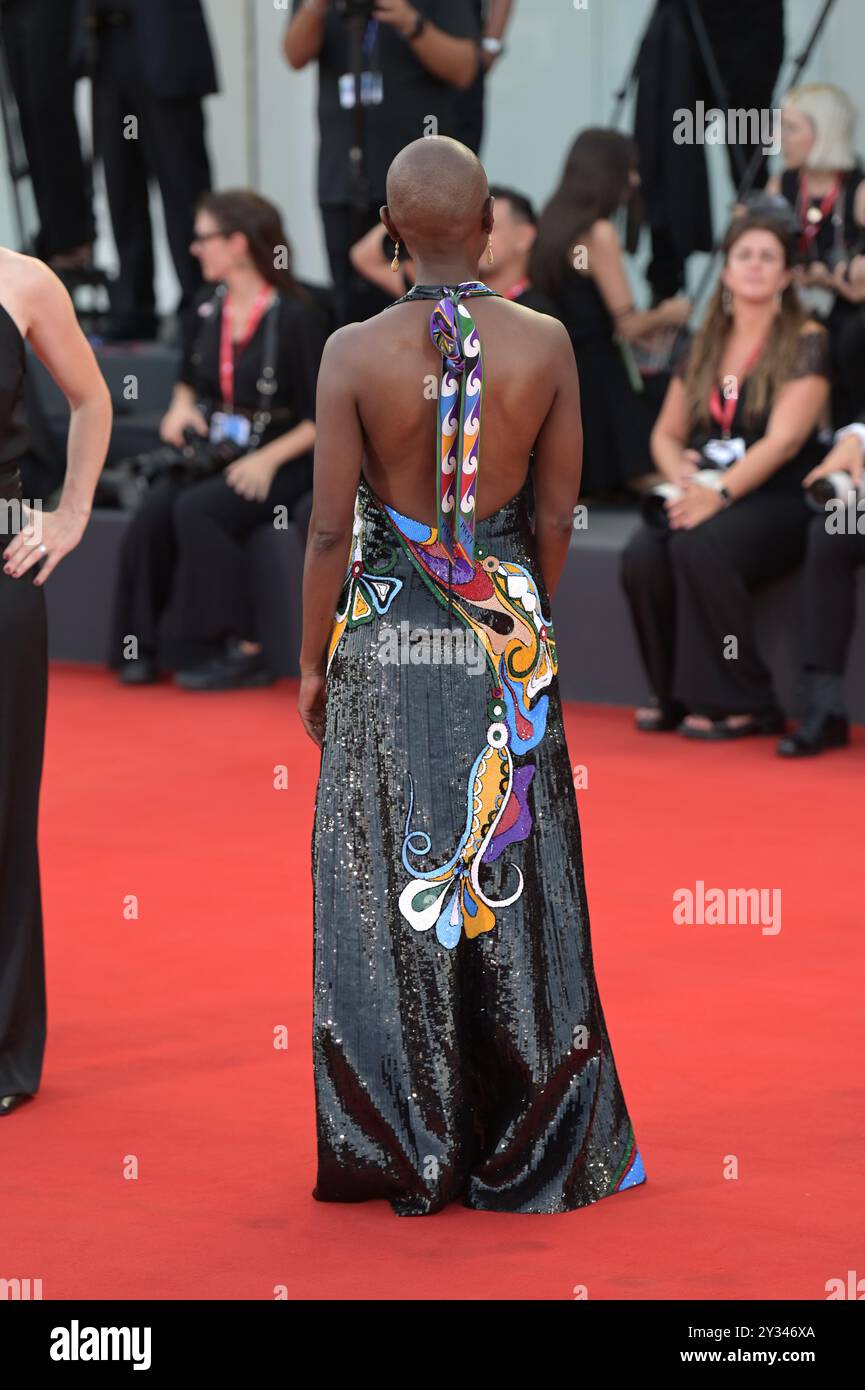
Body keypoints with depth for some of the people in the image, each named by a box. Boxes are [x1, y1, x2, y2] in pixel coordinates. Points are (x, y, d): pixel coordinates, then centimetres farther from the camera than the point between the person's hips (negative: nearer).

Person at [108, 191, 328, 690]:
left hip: (280, 459, -5)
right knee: (151, 514, -23)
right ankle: (140, 647, -16)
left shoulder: (297, 316, -9)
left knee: (196, 511, -31)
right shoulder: (208, 308, 9)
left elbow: (321, 419, -8)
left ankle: (243, 650, -25)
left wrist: (270, 459, -20)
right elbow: (188, 380, 26)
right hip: (212, 451, 5)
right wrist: (182, 407, 4)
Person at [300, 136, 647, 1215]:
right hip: (507, 633, 1)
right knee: (512, 883, 11)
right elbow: (557, 518, 0)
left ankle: (405, 1159, 13)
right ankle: (526, 1145, 19)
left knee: (390, 888, 8)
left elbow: (330, 528, -9)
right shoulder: (545, 345, -8)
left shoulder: (355, 353, -12)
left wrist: (313, 661, 3)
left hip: (386, 640, -1)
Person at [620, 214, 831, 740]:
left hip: (778, 499, -5)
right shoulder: (704, 348, 17)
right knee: (642, 556, -25)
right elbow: (666, 434, 21)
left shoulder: (806, 342, -1)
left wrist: (720, 493, -23)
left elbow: (784, 439, -12)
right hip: (705, 494, 5)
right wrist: (682, 474, -3)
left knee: (699, 548, -34)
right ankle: (676, 697, -11)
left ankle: (741, 705, -24)